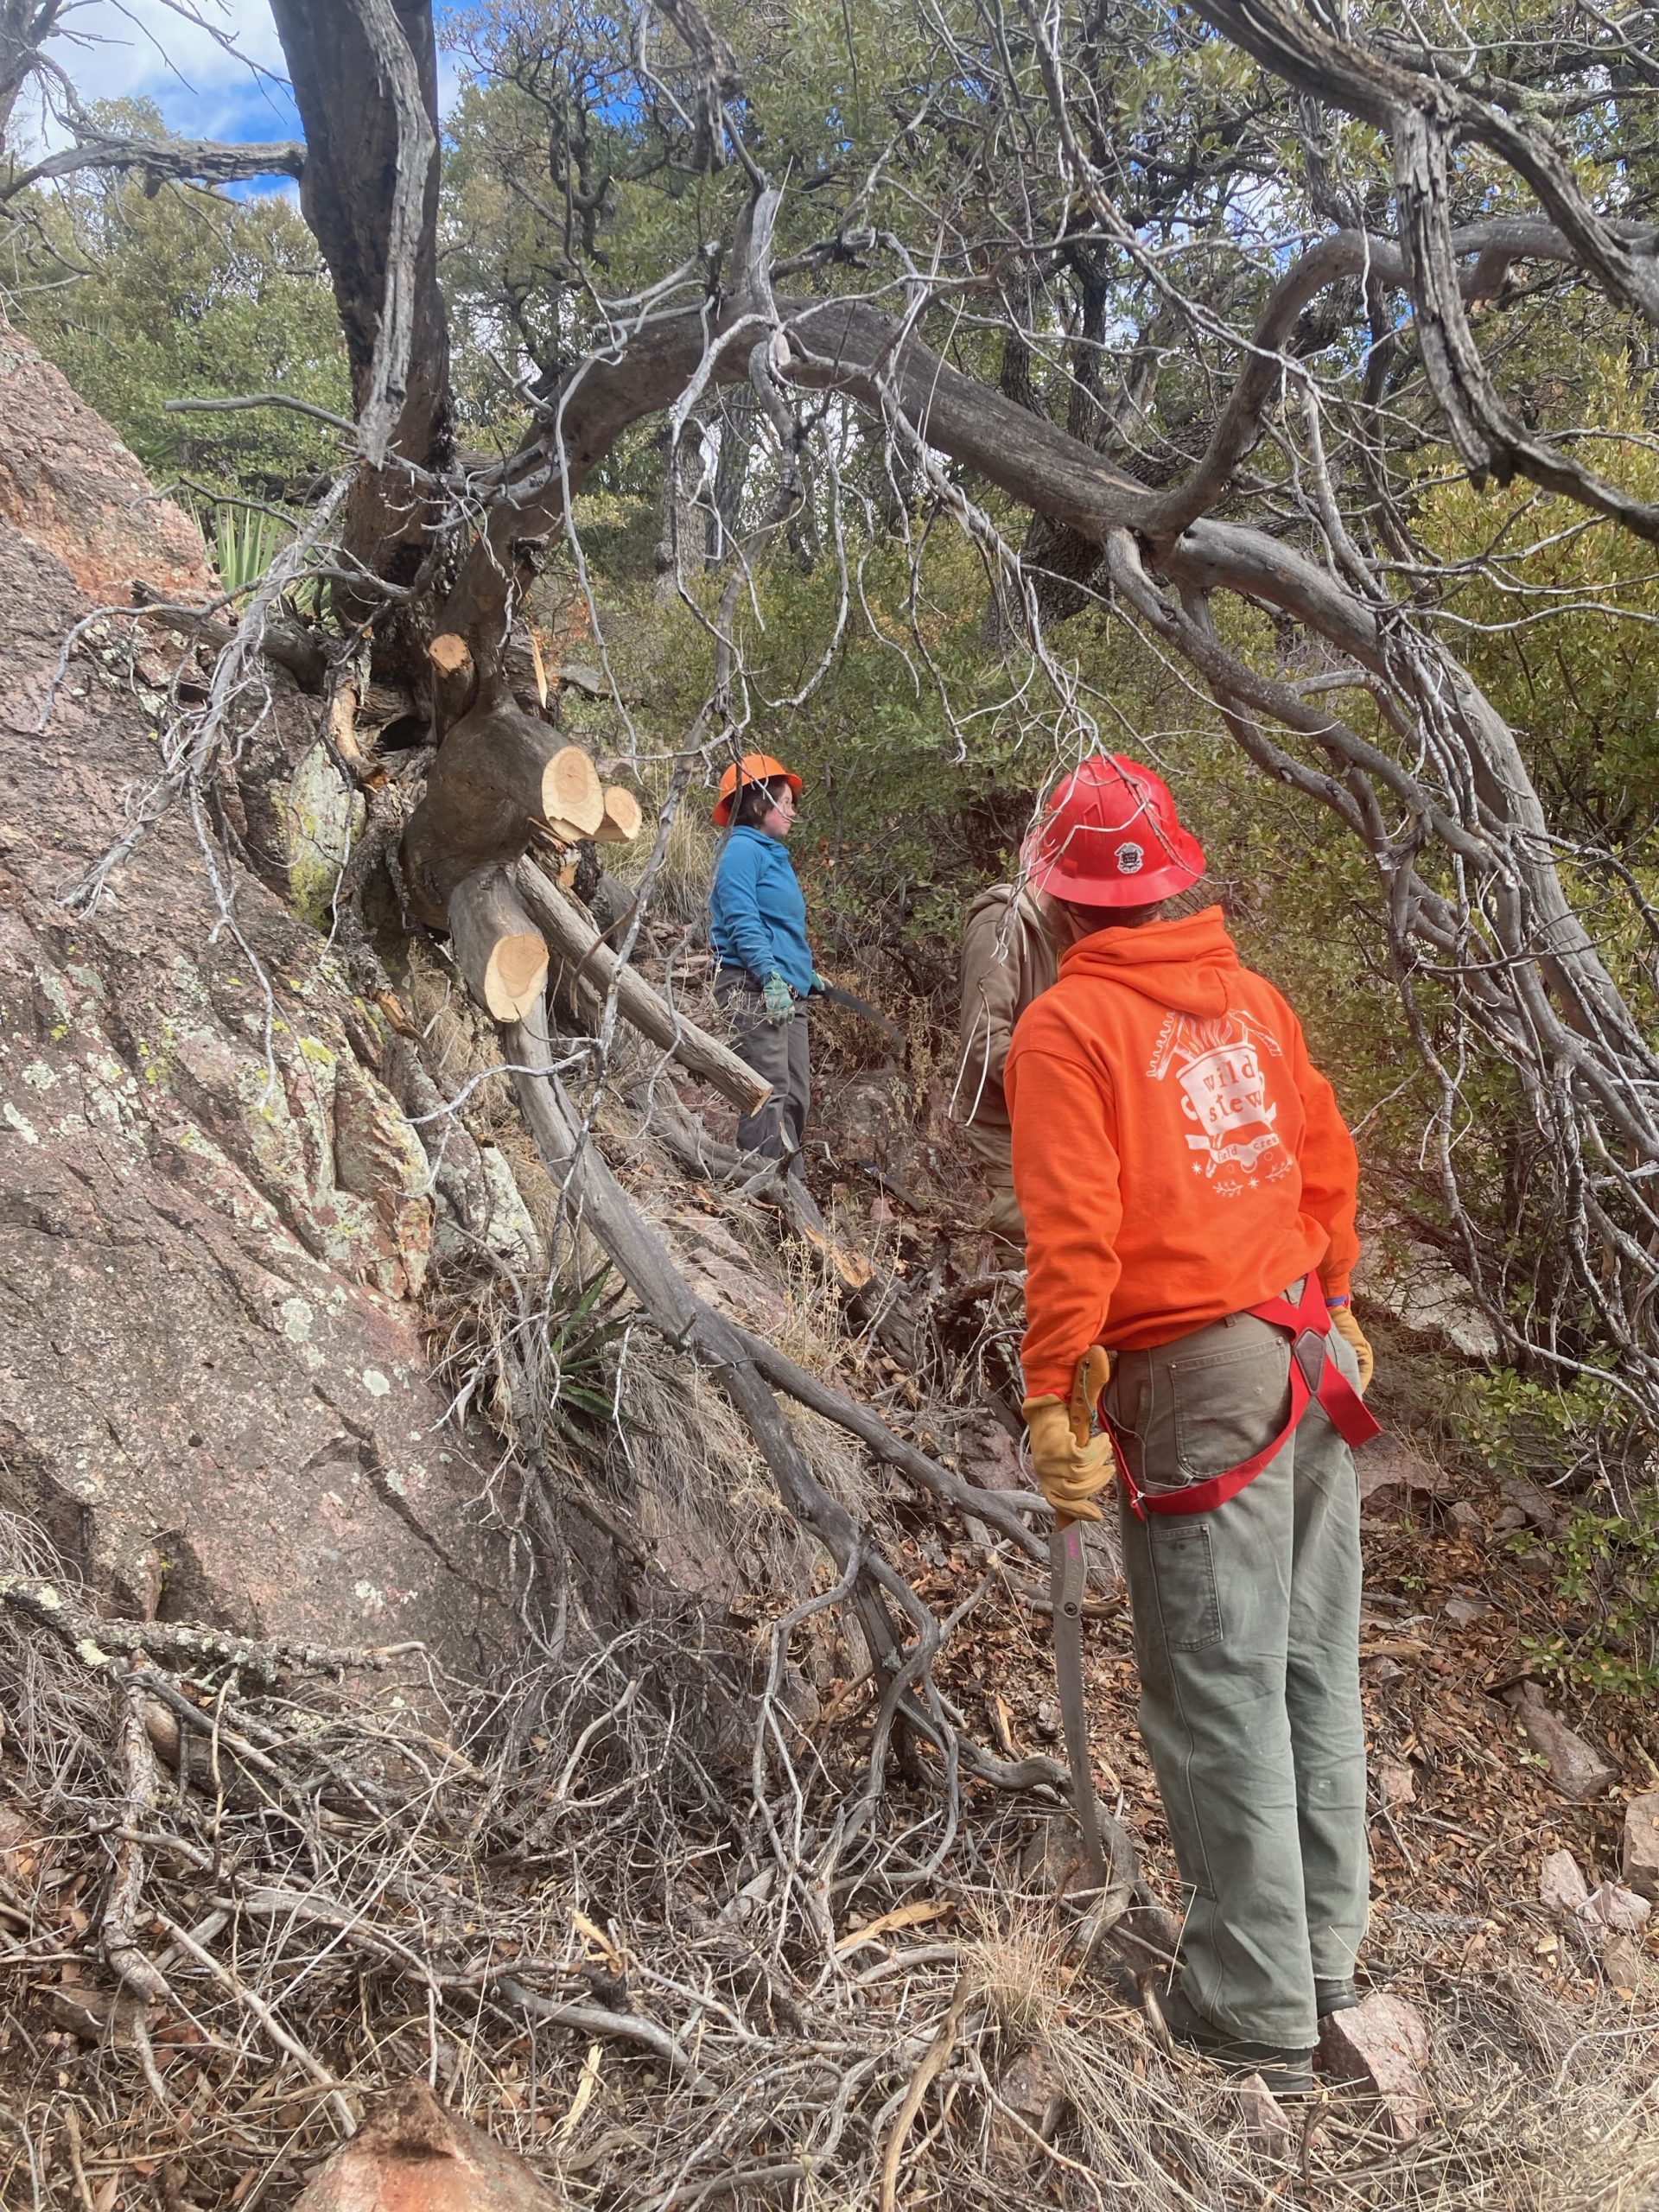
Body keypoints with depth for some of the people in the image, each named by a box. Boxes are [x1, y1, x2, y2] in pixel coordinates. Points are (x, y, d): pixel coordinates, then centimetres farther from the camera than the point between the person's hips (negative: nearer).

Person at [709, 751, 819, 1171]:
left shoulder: (773, 853, 21)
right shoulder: (742, 850, -7)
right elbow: (742, 921, -18)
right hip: (754, 987, -10)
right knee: (770, 1094, -12)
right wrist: (770, 977, -25)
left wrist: (807, 974, 24)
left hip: (788, 993, 10)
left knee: (796, 1096, 9)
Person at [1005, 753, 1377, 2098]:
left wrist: (1051, 1397, -11)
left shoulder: (1069, 1025, -10)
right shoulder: (1251, 997, 9)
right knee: (1313, 1672, 18)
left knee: (1219, 1700, 4)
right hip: (1315, 1359, 7)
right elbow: (1330, 1165, 13)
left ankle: (1260, 2015, 15)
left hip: (1198, 1382, -7)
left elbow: (1073, 1232, -17)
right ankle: (1326, 1955, 33)